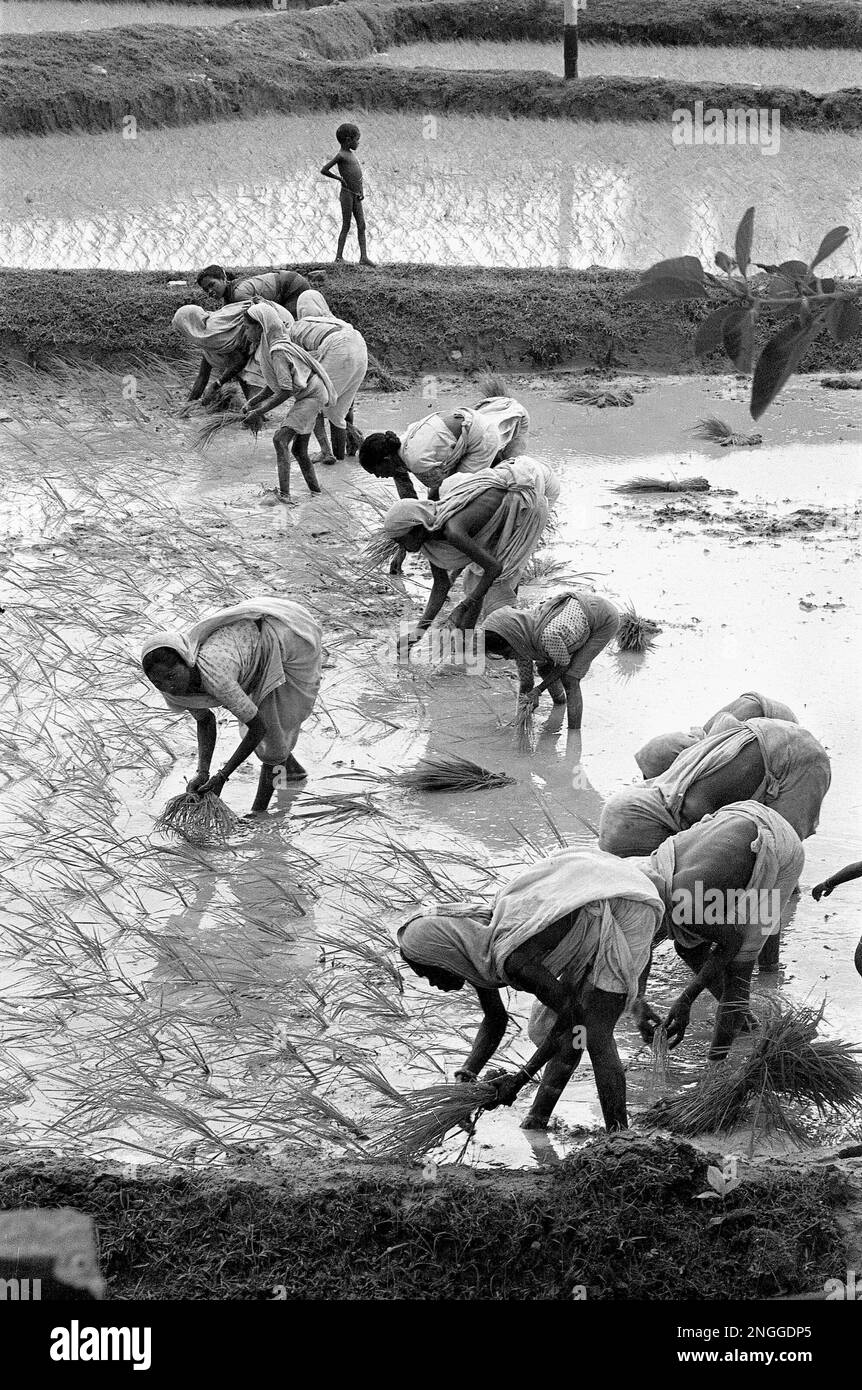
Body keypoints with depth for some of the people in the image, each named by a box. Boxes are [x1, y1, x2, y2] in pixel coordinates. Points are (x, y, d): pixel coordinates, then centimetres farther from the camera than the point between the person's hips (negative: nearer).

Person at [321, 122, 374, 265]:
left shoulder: (352, 153, 13)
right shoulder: (341, 156, -13)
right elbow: (324, 170, -17)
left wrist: (361, 191, 11)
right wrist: (339, 178, -11)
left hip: (356, 195, 8)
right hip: (347, 194, -8)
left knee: (361, 226, 3)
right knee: (346, 226, -3)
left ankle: (363, 257, 2)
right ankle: (339, 256, 3)